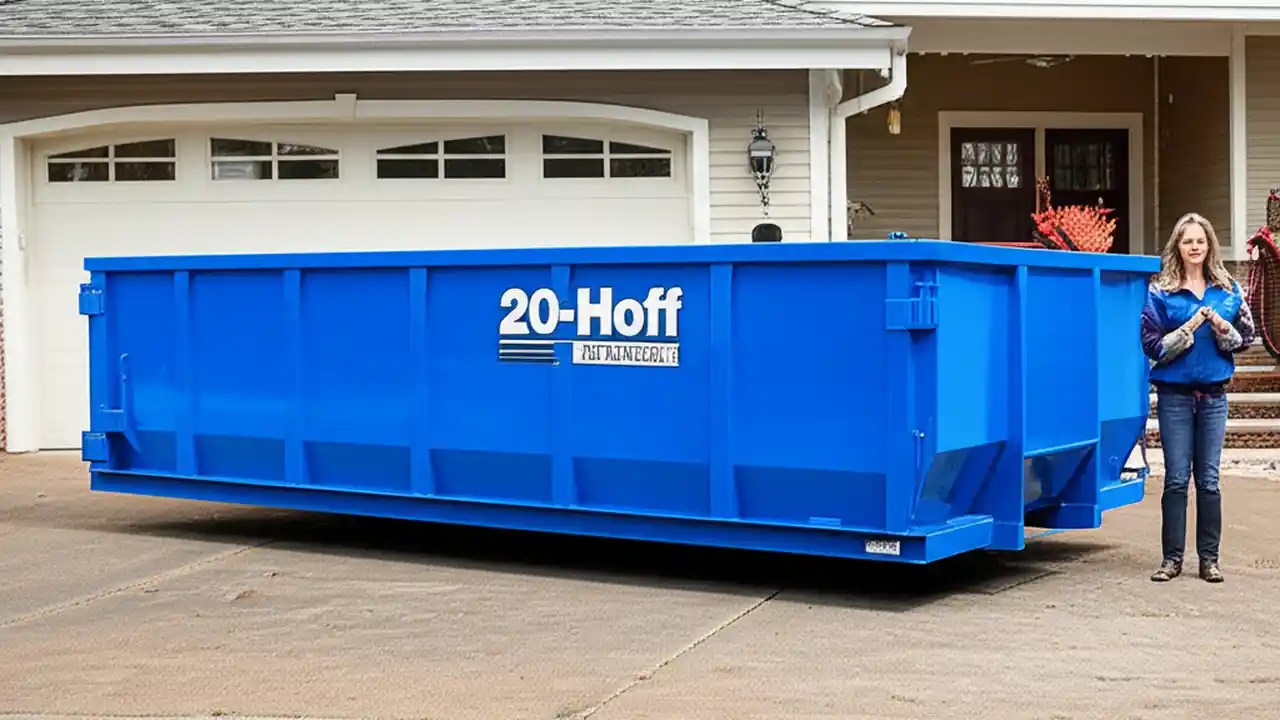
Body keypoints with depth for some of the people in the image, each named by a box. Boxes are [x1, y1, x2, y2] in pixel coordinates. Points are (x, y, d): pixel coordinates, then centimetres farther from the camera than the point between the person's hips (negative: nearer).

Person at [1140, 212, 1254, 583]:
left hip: (1213, 394, 2)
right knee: (1176, 479, 0)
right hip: (1174, 394, -2)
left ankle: (1209, 558, 11)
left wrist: (1222, 328, -12)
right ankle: (1172, 558, 6)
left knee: (1209, 479, 5)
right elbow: (1152, 345, -7)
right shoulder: (1160, 292, -2)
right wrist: (1189, 328, -17)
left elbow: (1245, 337, 7)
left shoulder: (1228, 290, 6)